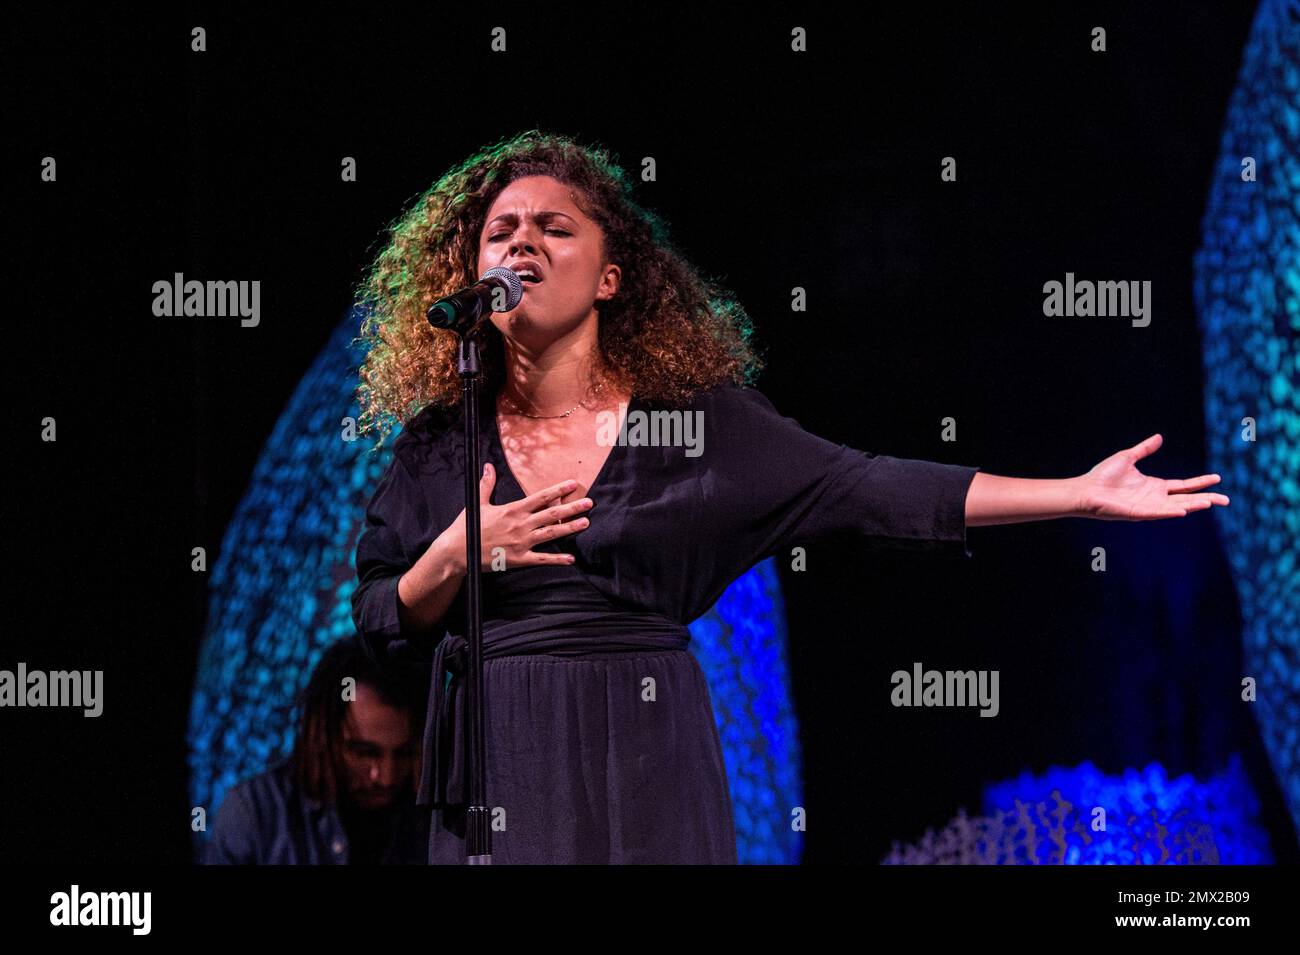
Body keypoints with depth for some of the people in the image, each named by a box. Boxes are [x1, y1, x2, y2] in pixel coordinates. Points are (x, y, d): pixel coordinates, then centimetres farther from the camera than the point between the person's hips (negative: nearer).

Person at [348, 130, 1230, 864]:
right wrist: (450, 559, -11)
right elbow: (380, 626, 10)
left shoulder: (693, 419, 2)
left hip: (645, 771, -1)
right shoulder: (439, 444, 7)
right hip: (498, 774, 1)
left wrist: (1082, 493, -6)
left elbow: (866, 488, -1)